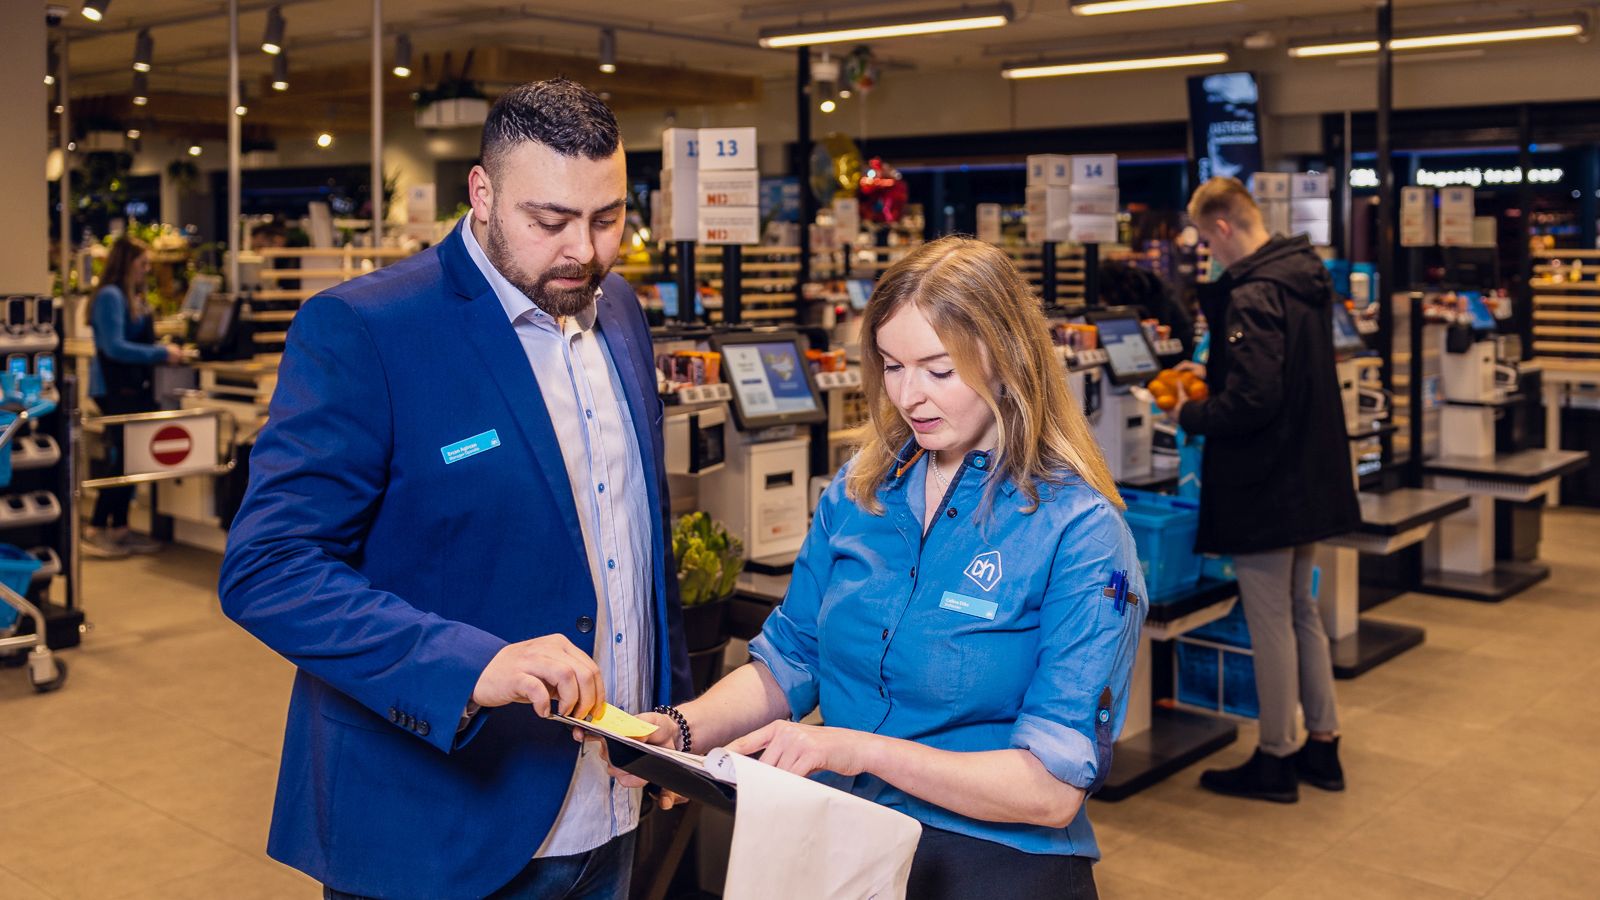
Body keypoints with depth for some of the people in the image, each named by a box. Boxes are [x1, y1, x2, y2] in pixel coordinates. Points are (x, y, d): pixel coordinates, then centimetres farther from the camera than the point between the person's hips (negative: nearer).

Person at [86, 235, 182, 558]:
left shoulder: (134, 297, 13)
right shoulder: (110, 296, -13)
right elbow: (114, 347, -20)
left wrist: (165, 349, 3)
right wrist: (161, 353, -19)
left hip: (135, 388, 9)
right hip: (116, 389, -9)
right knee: (119, 459, -6)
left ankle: (119, 528, 18)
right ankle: (96, 532, 2)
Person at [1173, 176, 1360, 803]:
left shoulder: (1254, 296, -22)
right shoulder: (1305, 281, 8)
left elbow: (1252, 401, -27)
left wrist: (1192, 416, -11)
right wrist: (1211, 376, 17)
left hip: (1264, 485, -10)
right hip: (1307, 478, 10)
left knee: (1271, 622, 2)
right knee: (1301, 611, 18)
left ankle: (1275, 761, 14)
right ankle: (1322, 747, 28)